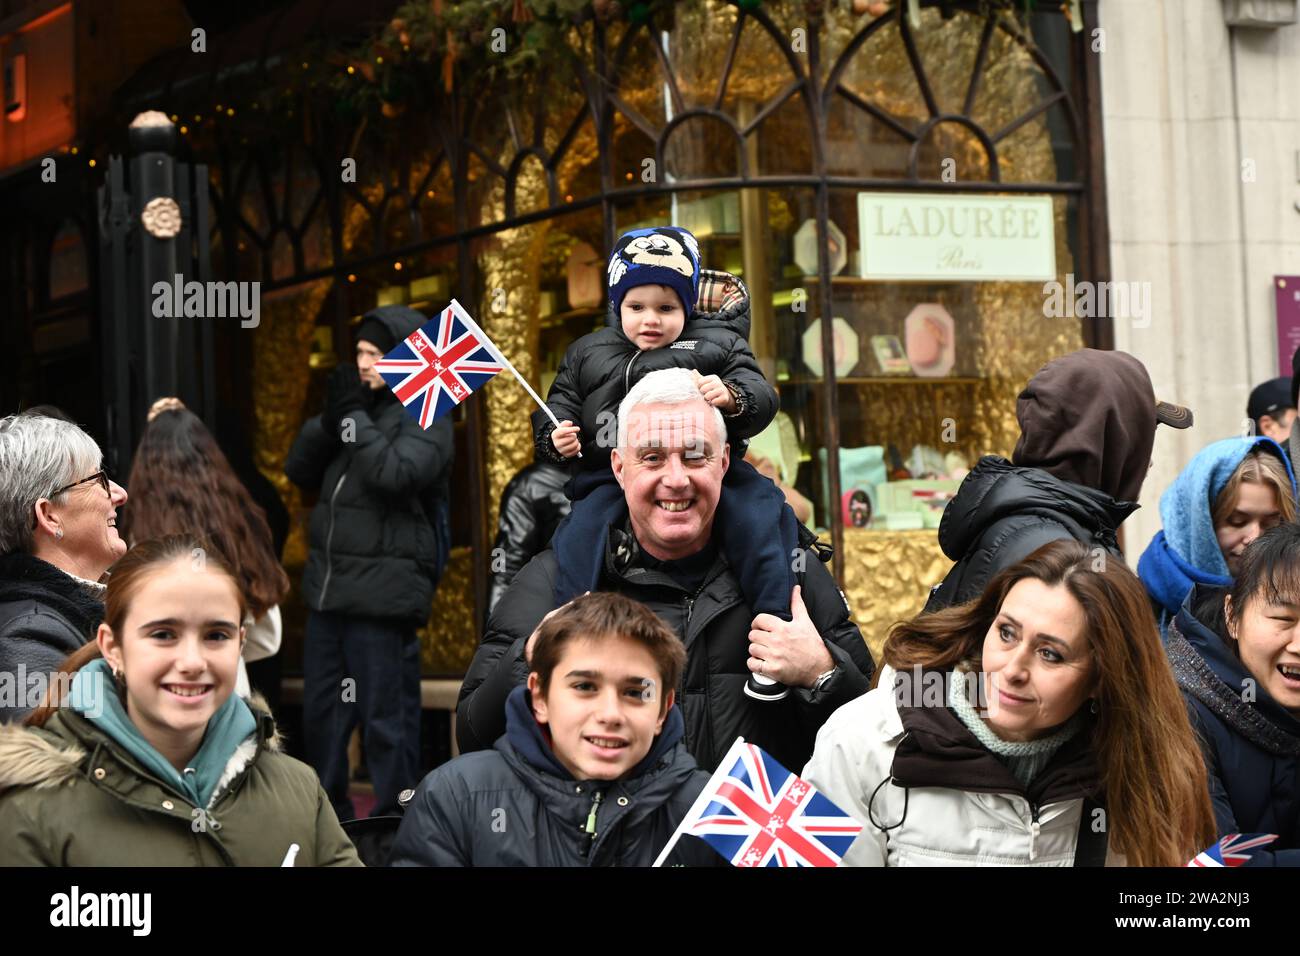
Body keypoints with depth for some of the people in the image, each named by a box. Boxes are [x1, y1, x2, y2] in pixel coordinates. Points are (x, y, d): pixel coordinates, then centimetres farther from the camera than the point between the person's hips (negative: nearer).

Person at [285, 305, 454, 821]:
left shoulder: (425, 420, -4)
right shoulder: (359, 405, 16)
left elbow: (394, 473, -22)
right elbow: (298, 469, 12)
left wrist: (353, 415, -13)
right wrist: (330, 417, -3)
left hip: (382, 595, -8)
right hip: (328, 588, 8)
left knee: (386, 718, -5)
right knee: (321, 714, 15)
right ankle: (329, 819, 28)